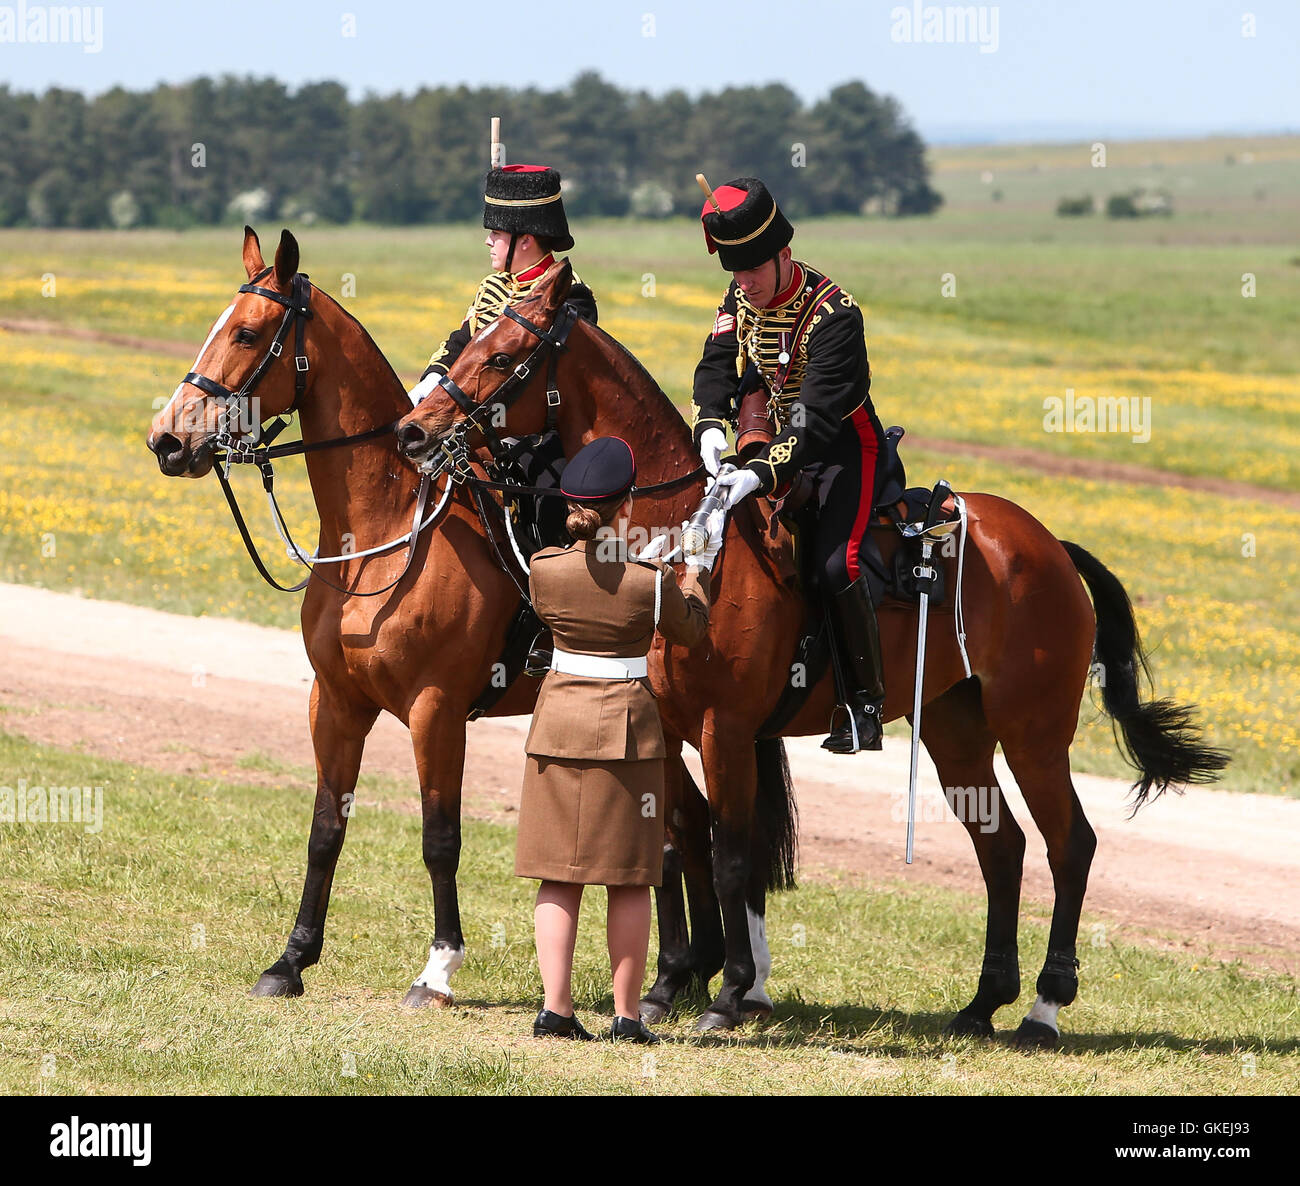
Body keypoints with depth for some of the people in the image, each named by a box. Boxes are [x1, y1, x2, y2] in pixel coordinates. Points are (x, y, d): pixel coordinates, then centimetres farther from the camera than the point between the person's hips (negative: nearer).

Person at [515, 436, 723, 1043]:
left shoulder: (544, 570, -6)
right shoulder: (651, 582, -13)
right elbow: (690, 628, 7)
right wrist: (698, 566, 21)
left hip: (559, 719, 2)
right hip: (628, 721, -2)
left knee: (558, 875, 8)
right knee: (629, 880, 5)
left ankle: (555, 1007, 2)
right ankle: (627, 1013, 8)